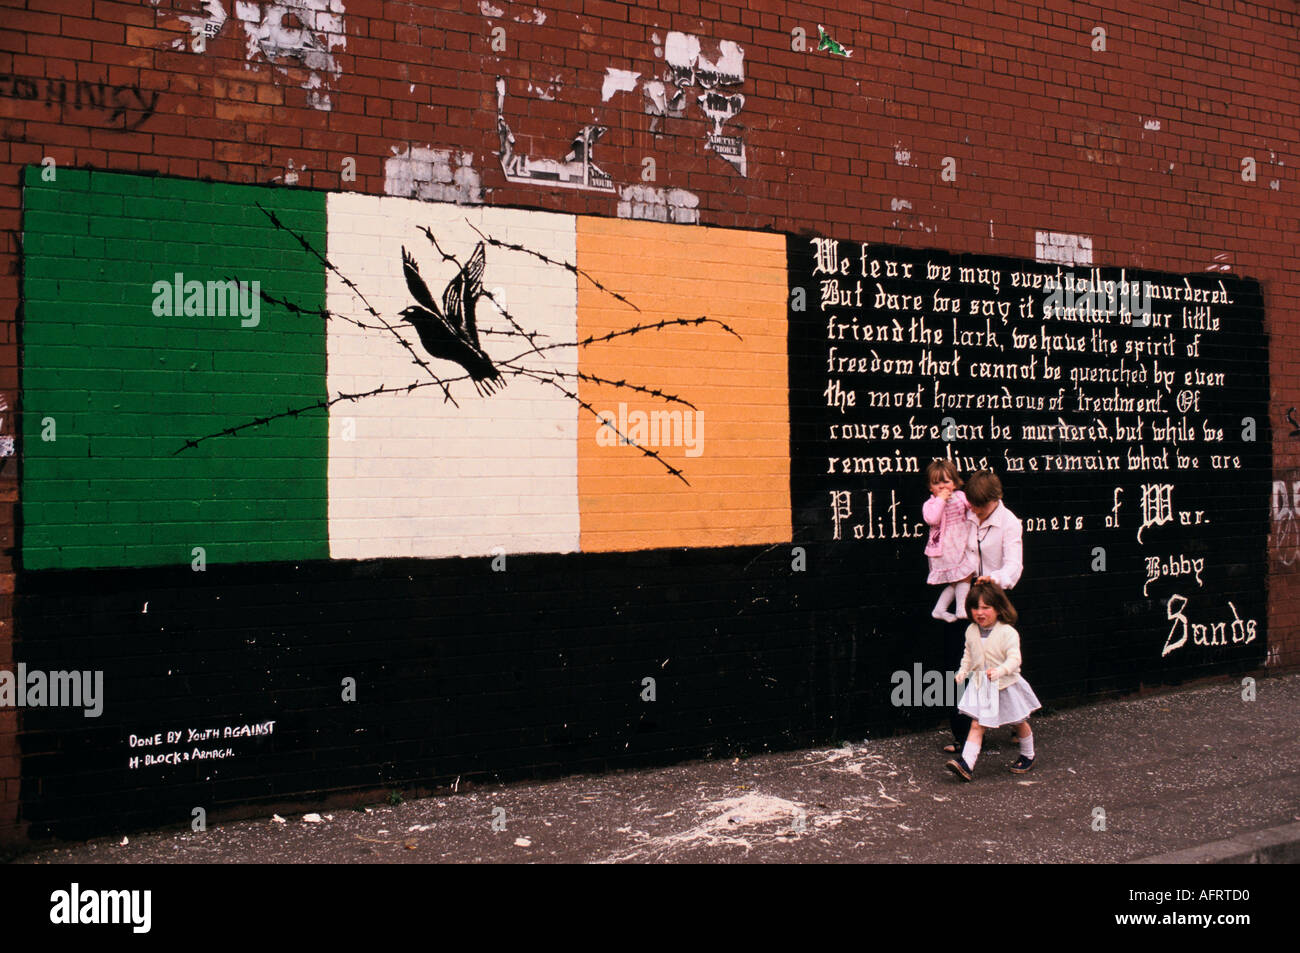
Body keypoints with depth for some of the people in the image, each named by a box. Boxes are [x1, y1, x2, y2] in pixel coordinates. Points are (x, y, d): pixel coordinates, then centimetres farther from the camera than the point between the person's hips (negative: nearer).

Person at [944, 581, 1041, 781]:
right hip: (981, 686, 3)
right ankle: (966, 764, -14)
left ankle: (1028, 756, 41)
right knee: (977, 724, -6)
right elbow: (968, 655, 14)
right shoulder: (971, 631, -1)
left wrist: (1000, 671, -42)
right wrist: (963, 670, -1)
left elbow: (1014, 659, -25)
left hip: (1006, 685, -3)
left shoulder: (1008, 632, -19)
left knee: (1019, 723, 18)